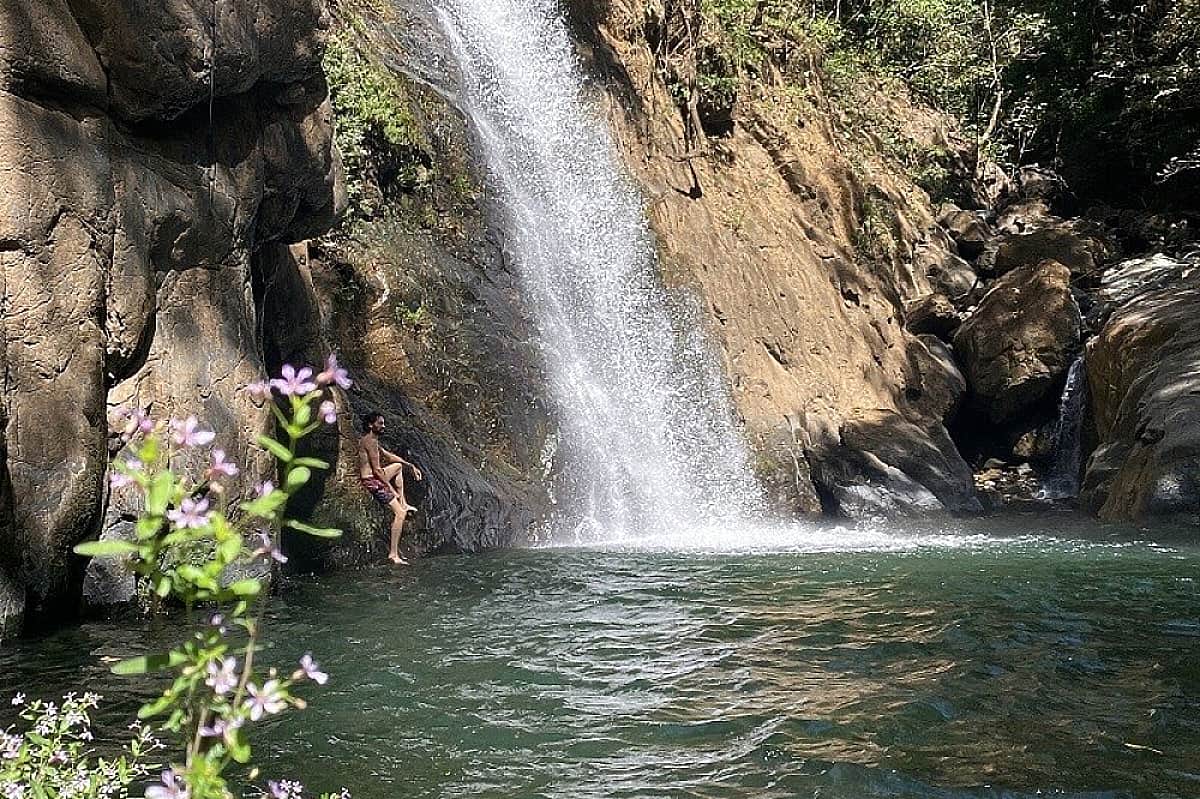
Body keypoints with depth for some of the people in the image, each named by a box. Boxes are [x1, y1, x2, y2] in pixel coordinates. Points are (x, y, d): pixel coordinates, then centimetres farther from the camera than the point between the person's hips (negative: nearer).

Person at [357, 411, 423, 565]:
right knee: (400, 514, -12)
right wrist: (391, 489, -16)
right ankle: (393, 553, -14)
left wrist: (410, 466, 16)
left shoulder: (370, 440, 15)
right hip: (372, 482, -10)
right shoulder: (371, 441, -17)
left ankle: (403, 503, 25)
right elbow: (377, 470, -21)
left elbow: (389, 455, 22)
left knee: (399, 465, 31)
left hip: (375, 477, 10)